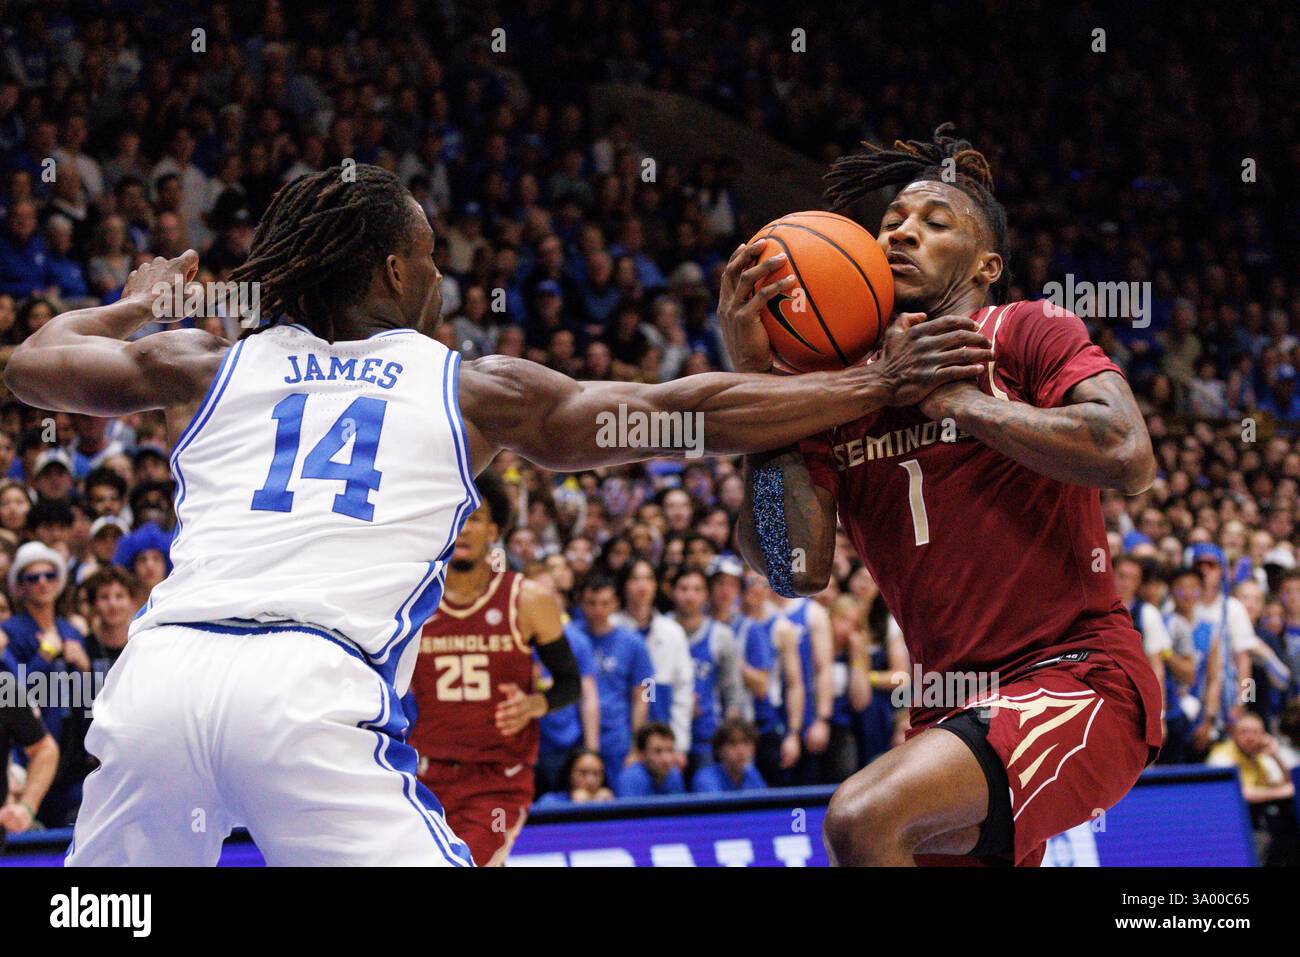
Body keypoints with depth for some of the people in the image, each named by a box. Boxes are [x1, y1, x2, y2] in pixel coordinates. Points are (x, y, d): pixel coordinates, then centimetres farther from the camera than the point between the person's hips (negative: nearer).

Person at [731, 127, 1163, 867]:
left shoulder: (1028, 333, -1)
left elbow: (1130, 459, -20)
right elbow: (798, 570, -5)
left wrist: (953, 397, -12)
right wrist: (758, 376, -8)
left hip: (1076, 676, -7)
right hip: (953, 707, 7)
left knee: (865, 818, -28)